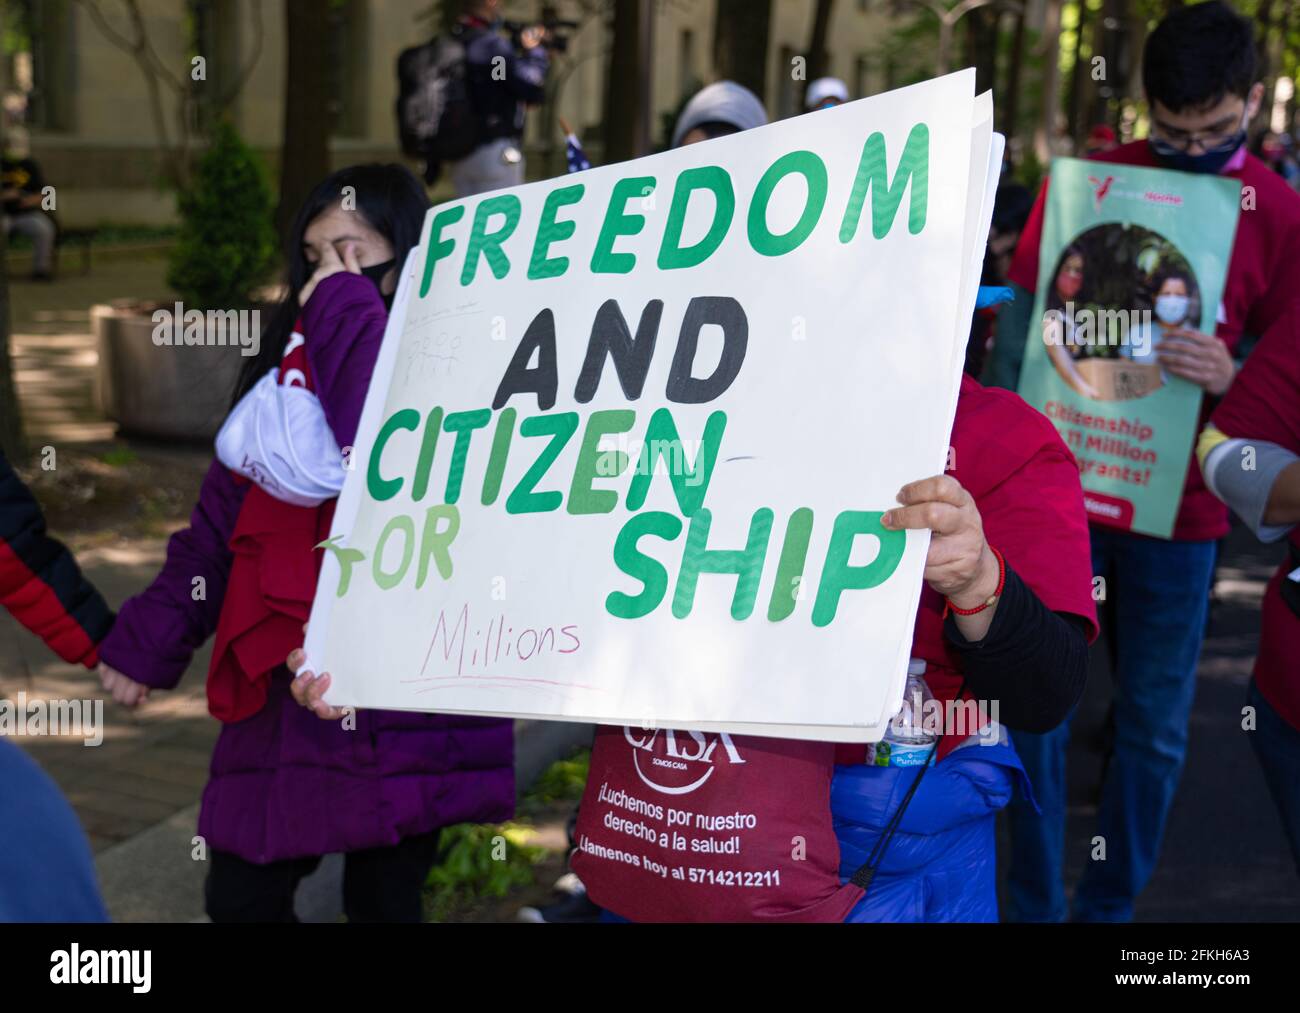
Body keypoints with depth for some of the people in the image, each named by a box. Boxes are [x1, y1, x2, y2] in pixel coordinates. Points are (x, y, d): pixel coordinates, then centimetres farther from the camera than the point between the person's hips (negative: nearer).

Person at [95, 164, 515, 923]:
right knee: (241, 899, 10)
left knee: (383, 901, 6)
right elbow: (223, 520, 15)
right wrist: (152, 639, 12)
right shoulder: (291, 366, 13)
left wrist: (347, 314, -18)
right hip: (284, 681, 6)